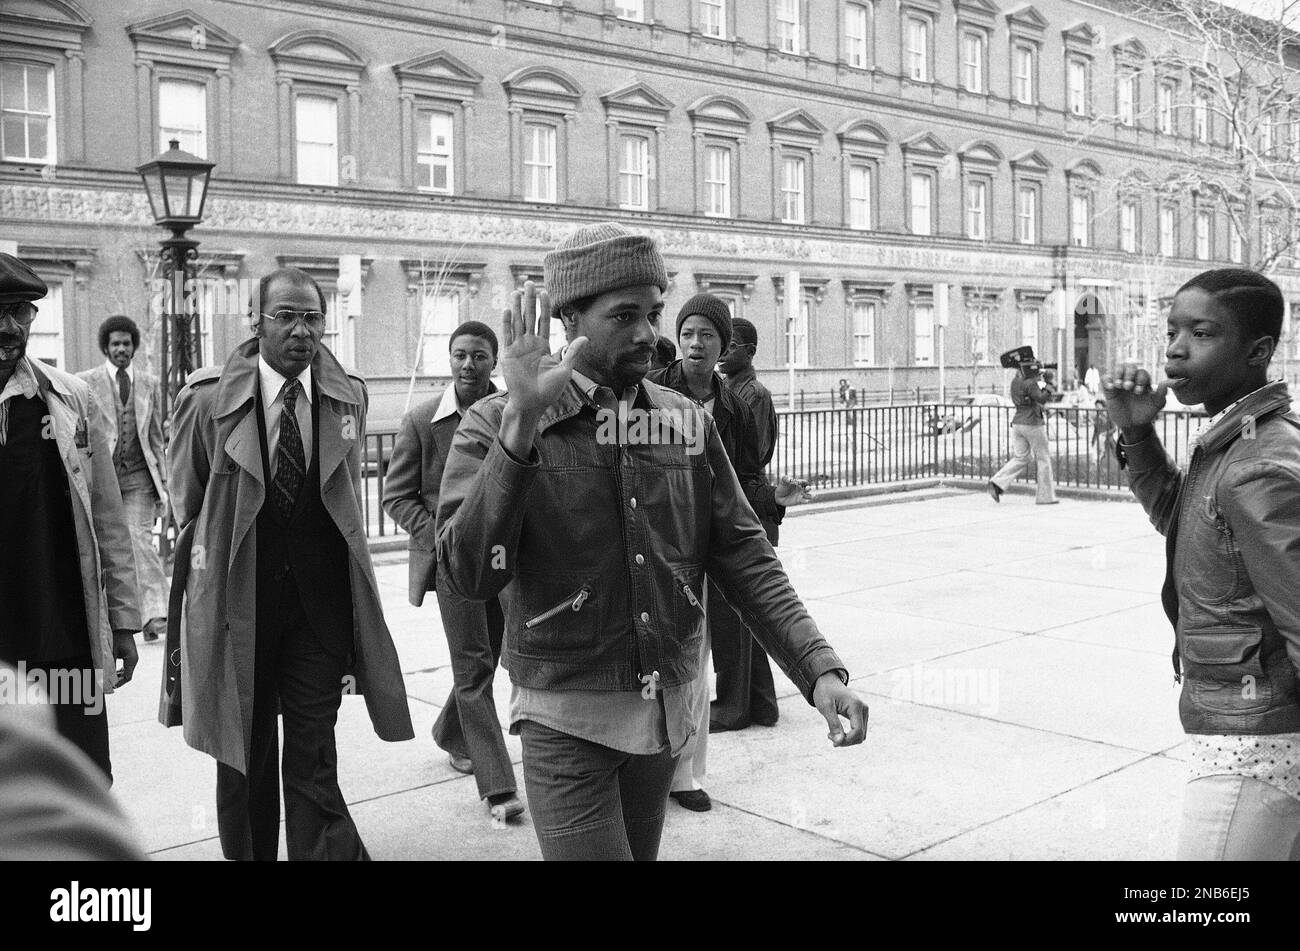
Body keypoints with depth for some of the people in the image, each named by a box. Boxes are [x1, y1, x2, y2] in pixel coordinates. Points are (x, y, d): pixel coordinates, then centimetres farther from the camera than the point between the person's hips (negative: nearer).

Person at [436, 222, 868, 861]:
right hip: (567, 720, -4)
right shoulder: (497, 425, -10)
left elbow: (743, 556, 3)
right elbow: (470, 575, -23)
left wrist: (819, 668, -10)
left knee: (641, 849, 18)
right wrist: (521, 424, -31)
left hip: (667, 709, 5)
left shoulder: (687, 421, 3)